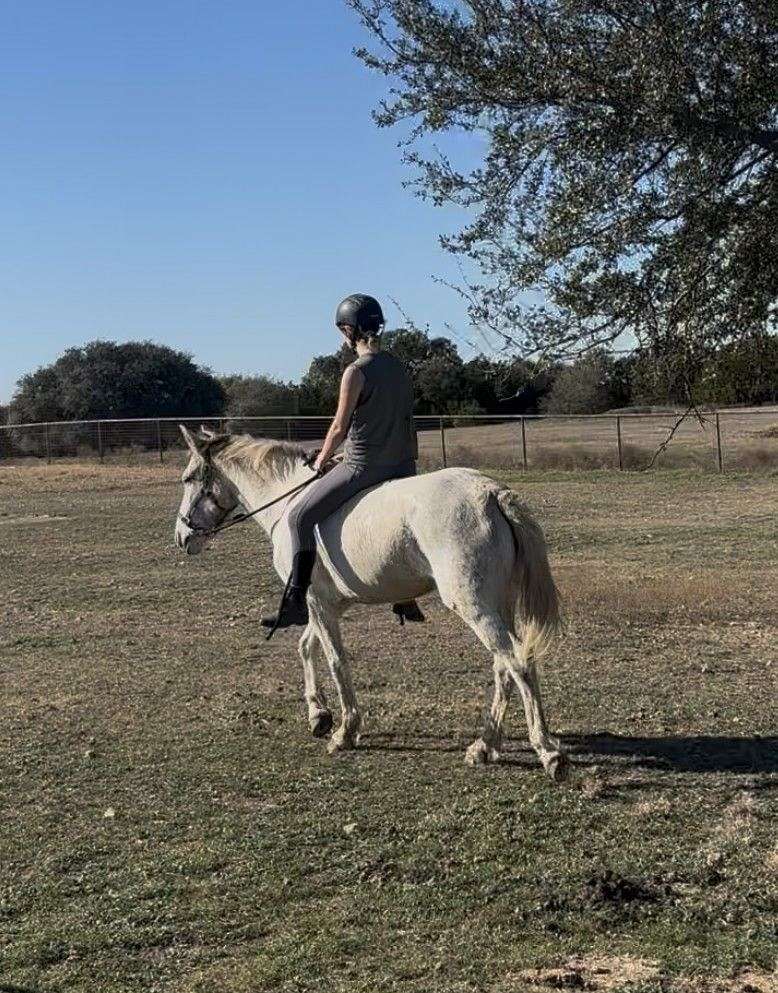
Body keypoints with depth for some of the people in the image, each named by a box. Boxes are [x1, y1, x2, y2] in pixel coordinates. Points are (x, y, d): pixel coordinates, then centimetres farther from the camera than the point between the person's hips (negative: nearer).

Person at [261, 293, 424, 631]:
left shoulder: (356, 372, -14)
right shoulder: (399, 367, 8)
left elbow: (340, 428, -10)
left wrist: (322, 459, 5)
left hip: (361, 467, -8)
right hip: (401, 466, 8)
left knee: (300, 515, 0)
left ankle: (295, 603, -6)